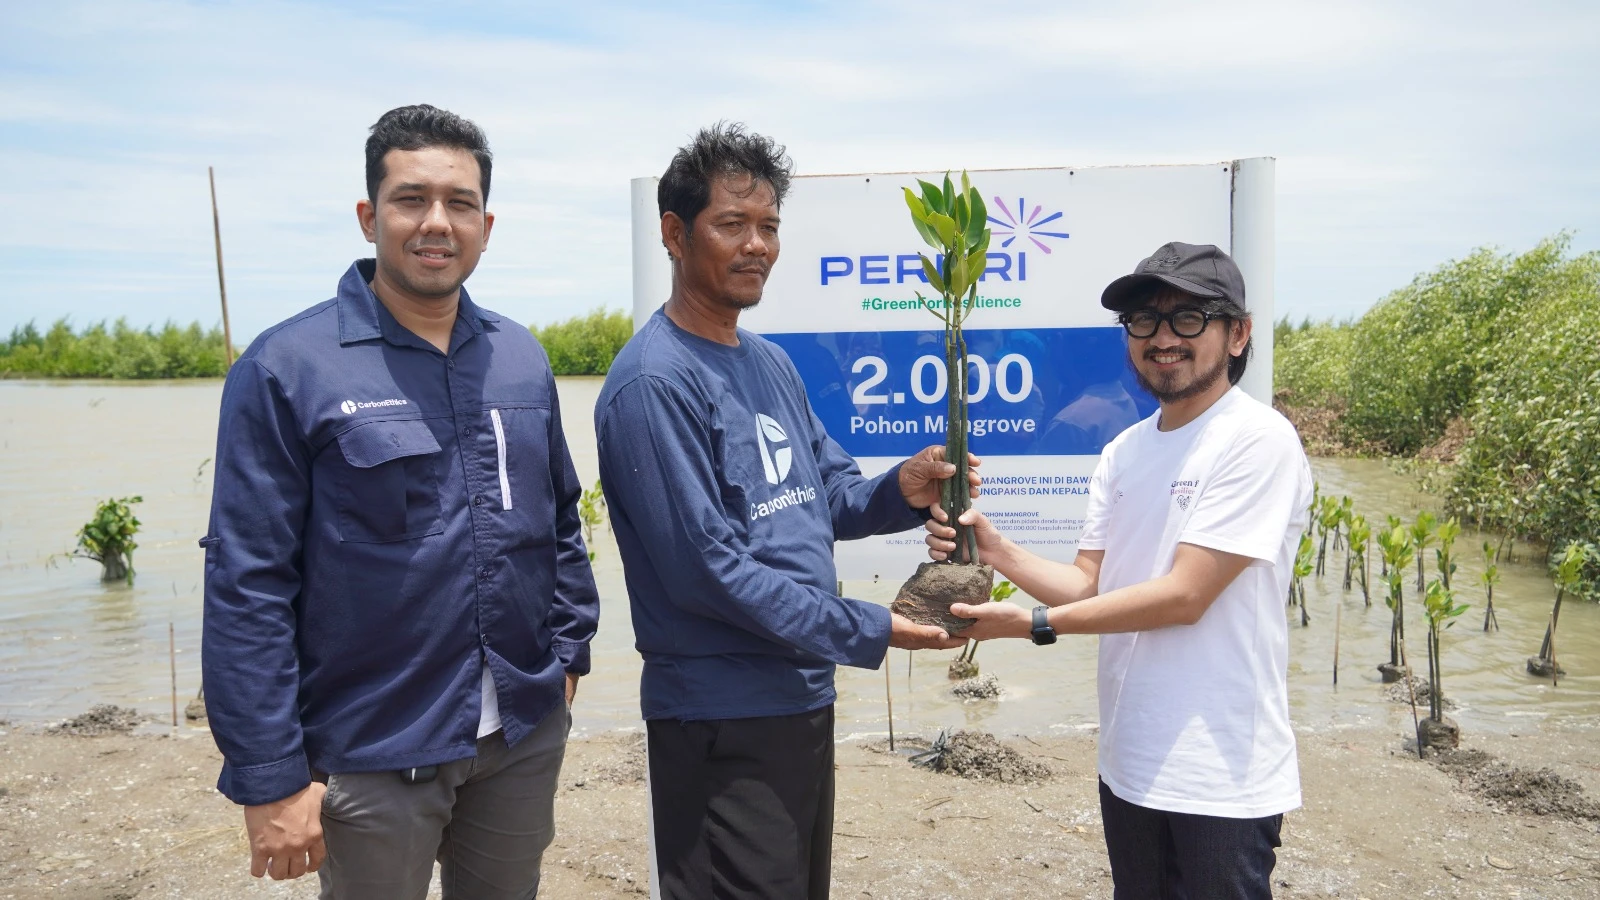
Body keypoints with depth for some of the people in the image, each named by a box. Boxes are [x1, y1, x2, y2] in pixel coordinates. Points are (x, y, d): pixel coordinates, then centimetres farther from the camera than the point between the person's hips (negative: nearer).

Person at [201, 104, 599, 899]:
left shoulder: (521, 359, 4)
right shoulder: (287, 368, -11)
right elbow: (248, 587, -12)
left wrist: (567, 652, 8)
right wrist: (269, 778, -13)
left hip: (525, 737, 5)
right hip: (370, 756, -4)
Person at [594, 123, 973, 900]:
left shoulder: (772, 364, 9)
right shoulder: (654, 383, -20)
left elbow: (829, 495, 13)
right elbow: (704, 566, -24)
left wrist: (902, 491, -10)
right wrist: (865, 633, -19)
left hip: (804, 699, 9)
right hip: (723, 720, -9)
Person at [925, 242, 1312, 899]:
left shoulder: (1258, 440, -15)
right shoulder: (1123, 452, 8)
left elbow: (1184, 595, -20)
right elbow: (1088, 582, 6)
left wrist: (1033, 623, -20)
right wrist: (993, 550, -10)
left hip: (1221, 778, -7)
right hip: (1128, 763, 7)